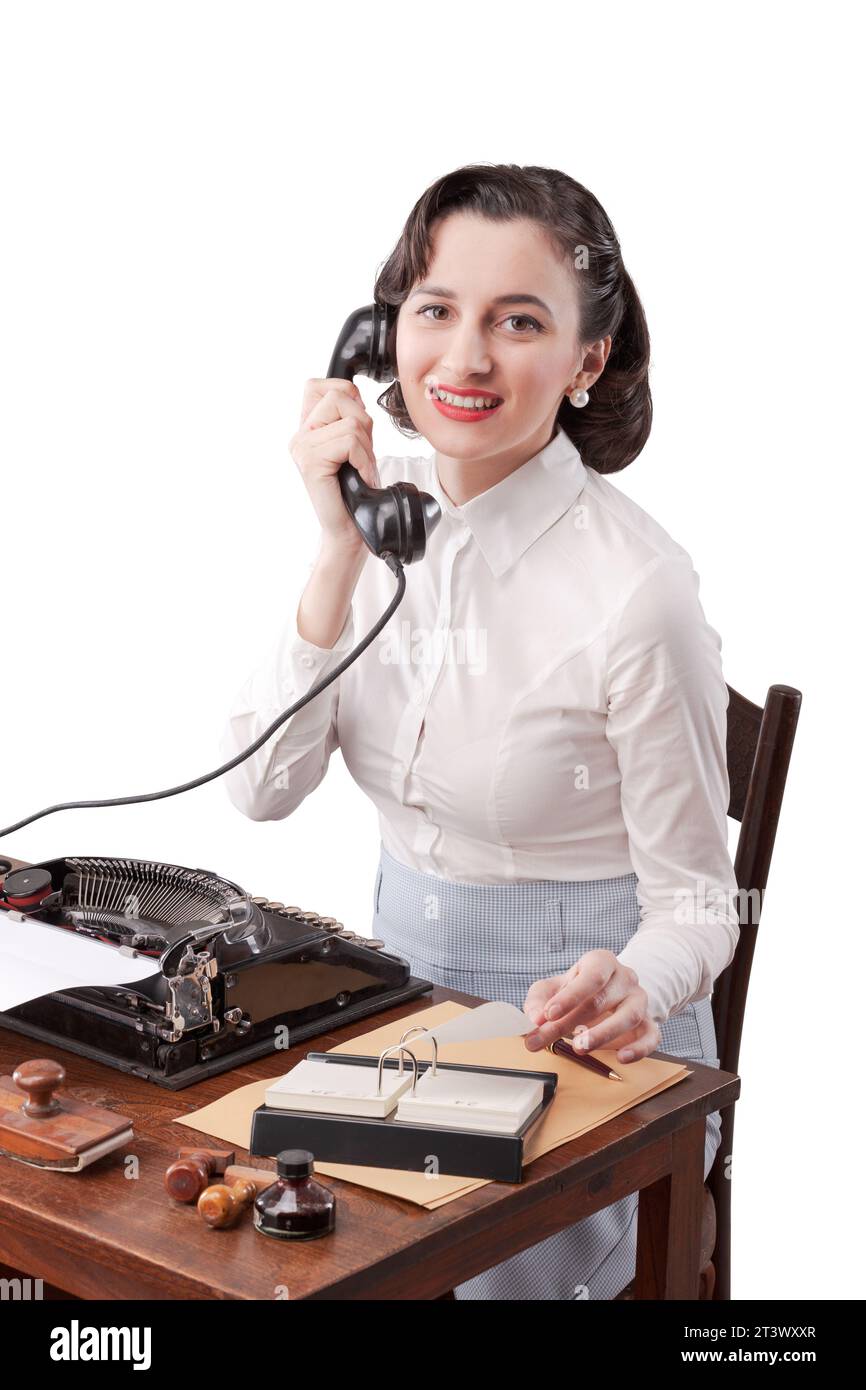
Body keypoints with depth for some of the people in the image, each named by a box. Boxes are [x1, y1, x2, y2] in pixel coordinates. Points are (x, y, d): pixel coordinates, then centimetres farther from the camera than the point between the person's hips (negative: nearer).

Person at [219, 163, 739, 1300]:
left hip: (576, 1038, -4)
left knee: (466, 1270, -21)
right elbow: (262, 785, -9)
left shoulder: (638, 589, -20)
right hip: (405, 988, 5)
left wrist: (627, 991, -34)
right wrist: (343, 547, -18)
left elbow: (694, 898, -11)